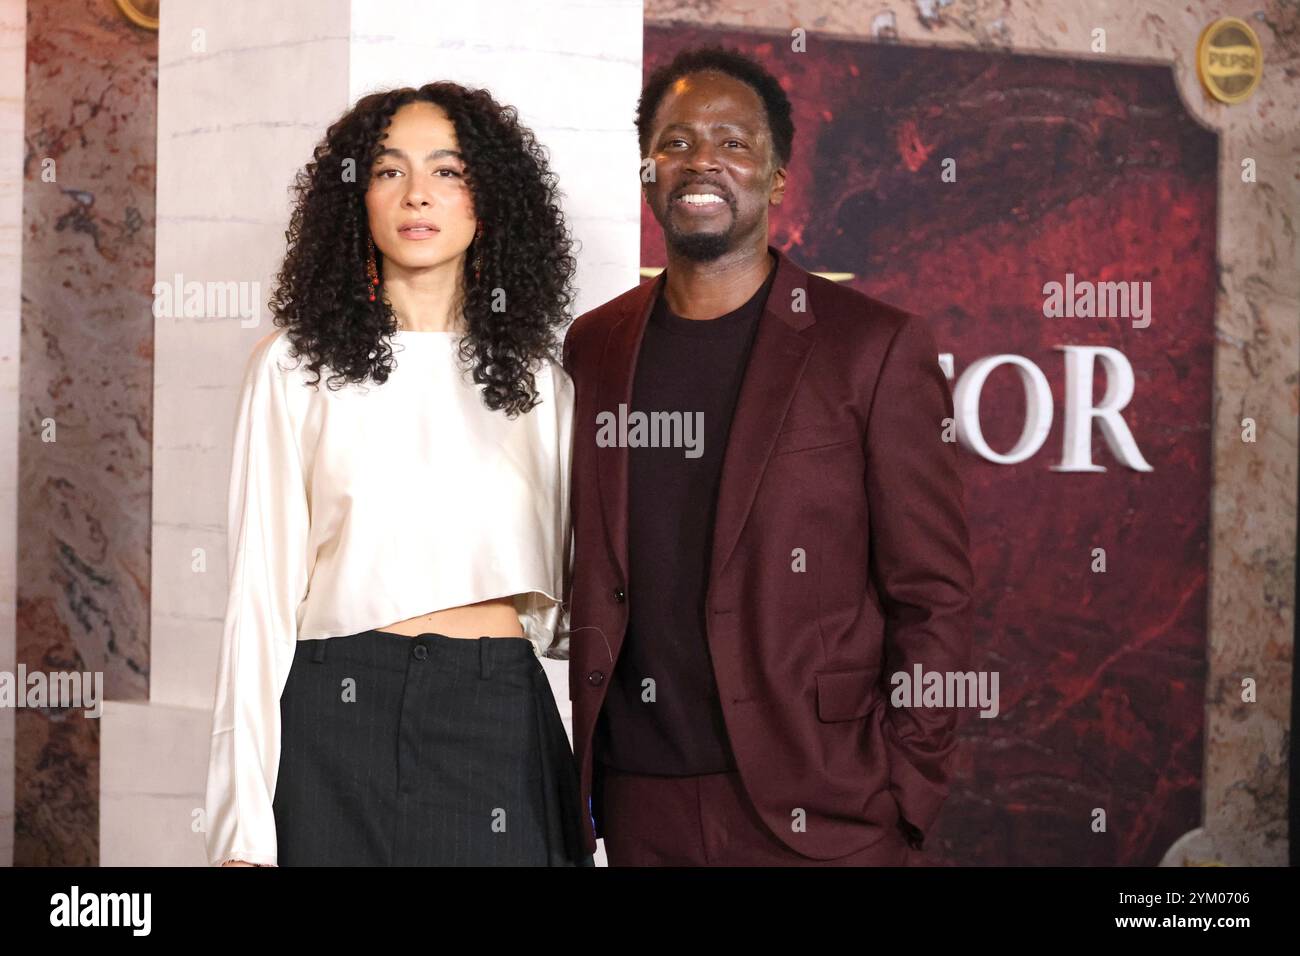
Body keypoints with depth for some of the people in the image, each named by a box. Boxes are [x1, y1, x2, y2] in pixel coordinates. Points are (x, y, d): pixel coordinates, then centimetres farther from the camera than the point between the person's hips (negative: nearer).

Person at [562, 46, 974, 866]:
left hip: (817, 817, -3)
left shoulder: (876, 347, -4)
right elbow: (580, 577, 13)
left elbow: (932, 597, -4)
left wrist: (903, 793, -9)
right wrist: (571, 781, 8)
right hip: (638, 806, 4)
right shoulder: (593, 348, 8)